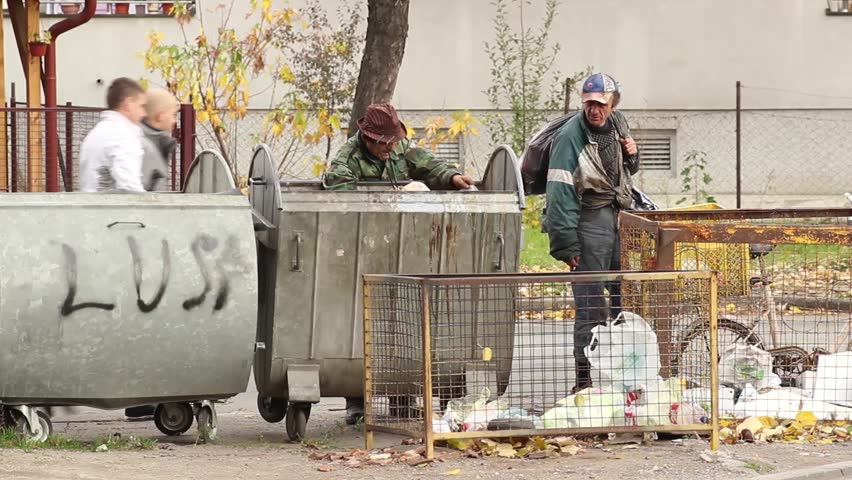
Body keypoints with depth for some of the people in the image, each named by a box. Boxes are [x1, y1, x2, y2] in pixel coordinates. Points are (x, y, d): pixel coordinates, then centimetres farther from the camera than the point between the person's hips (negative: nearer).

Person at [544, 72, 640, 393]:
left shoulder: (617, 124, 9)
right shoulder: (570, 136, -13)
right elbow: (560, 193, -16)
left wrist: (632, 155, 4)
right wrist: (566, 243, -20)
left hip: (619, 215, 7)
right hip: (589, 219, -7)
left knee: (625, 293, 11)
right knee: (591, 303, -8)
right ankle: (584, 377, -3)